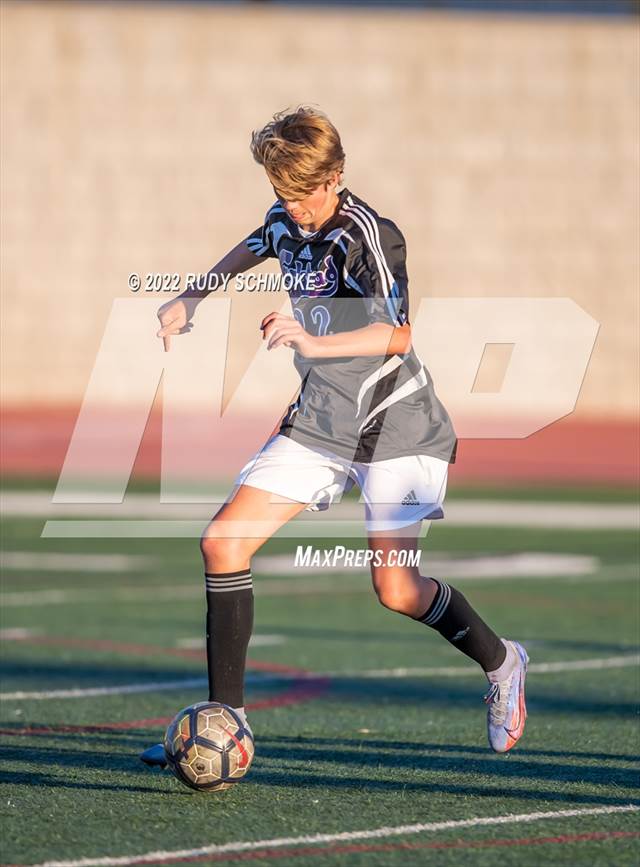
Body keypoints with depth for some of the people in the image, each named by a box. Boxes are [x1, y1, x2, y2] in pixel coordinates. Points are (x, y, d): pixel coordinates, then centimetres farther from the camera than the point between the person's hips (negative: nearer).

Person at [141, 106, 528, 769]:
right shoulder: (286, 220, 1)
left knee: (395, 590, -10)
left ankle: (500, 663, 21)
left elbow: (395, 335, -34)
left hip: (396, 427, -7)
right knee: (224, 540, -8)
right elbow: (250, 251, 28)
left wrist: (314, 342, -47)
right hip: (320, 421, 7)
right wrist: (189, 302, 26)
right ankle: (226, 717, -1)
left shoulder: (370, 235, -21)